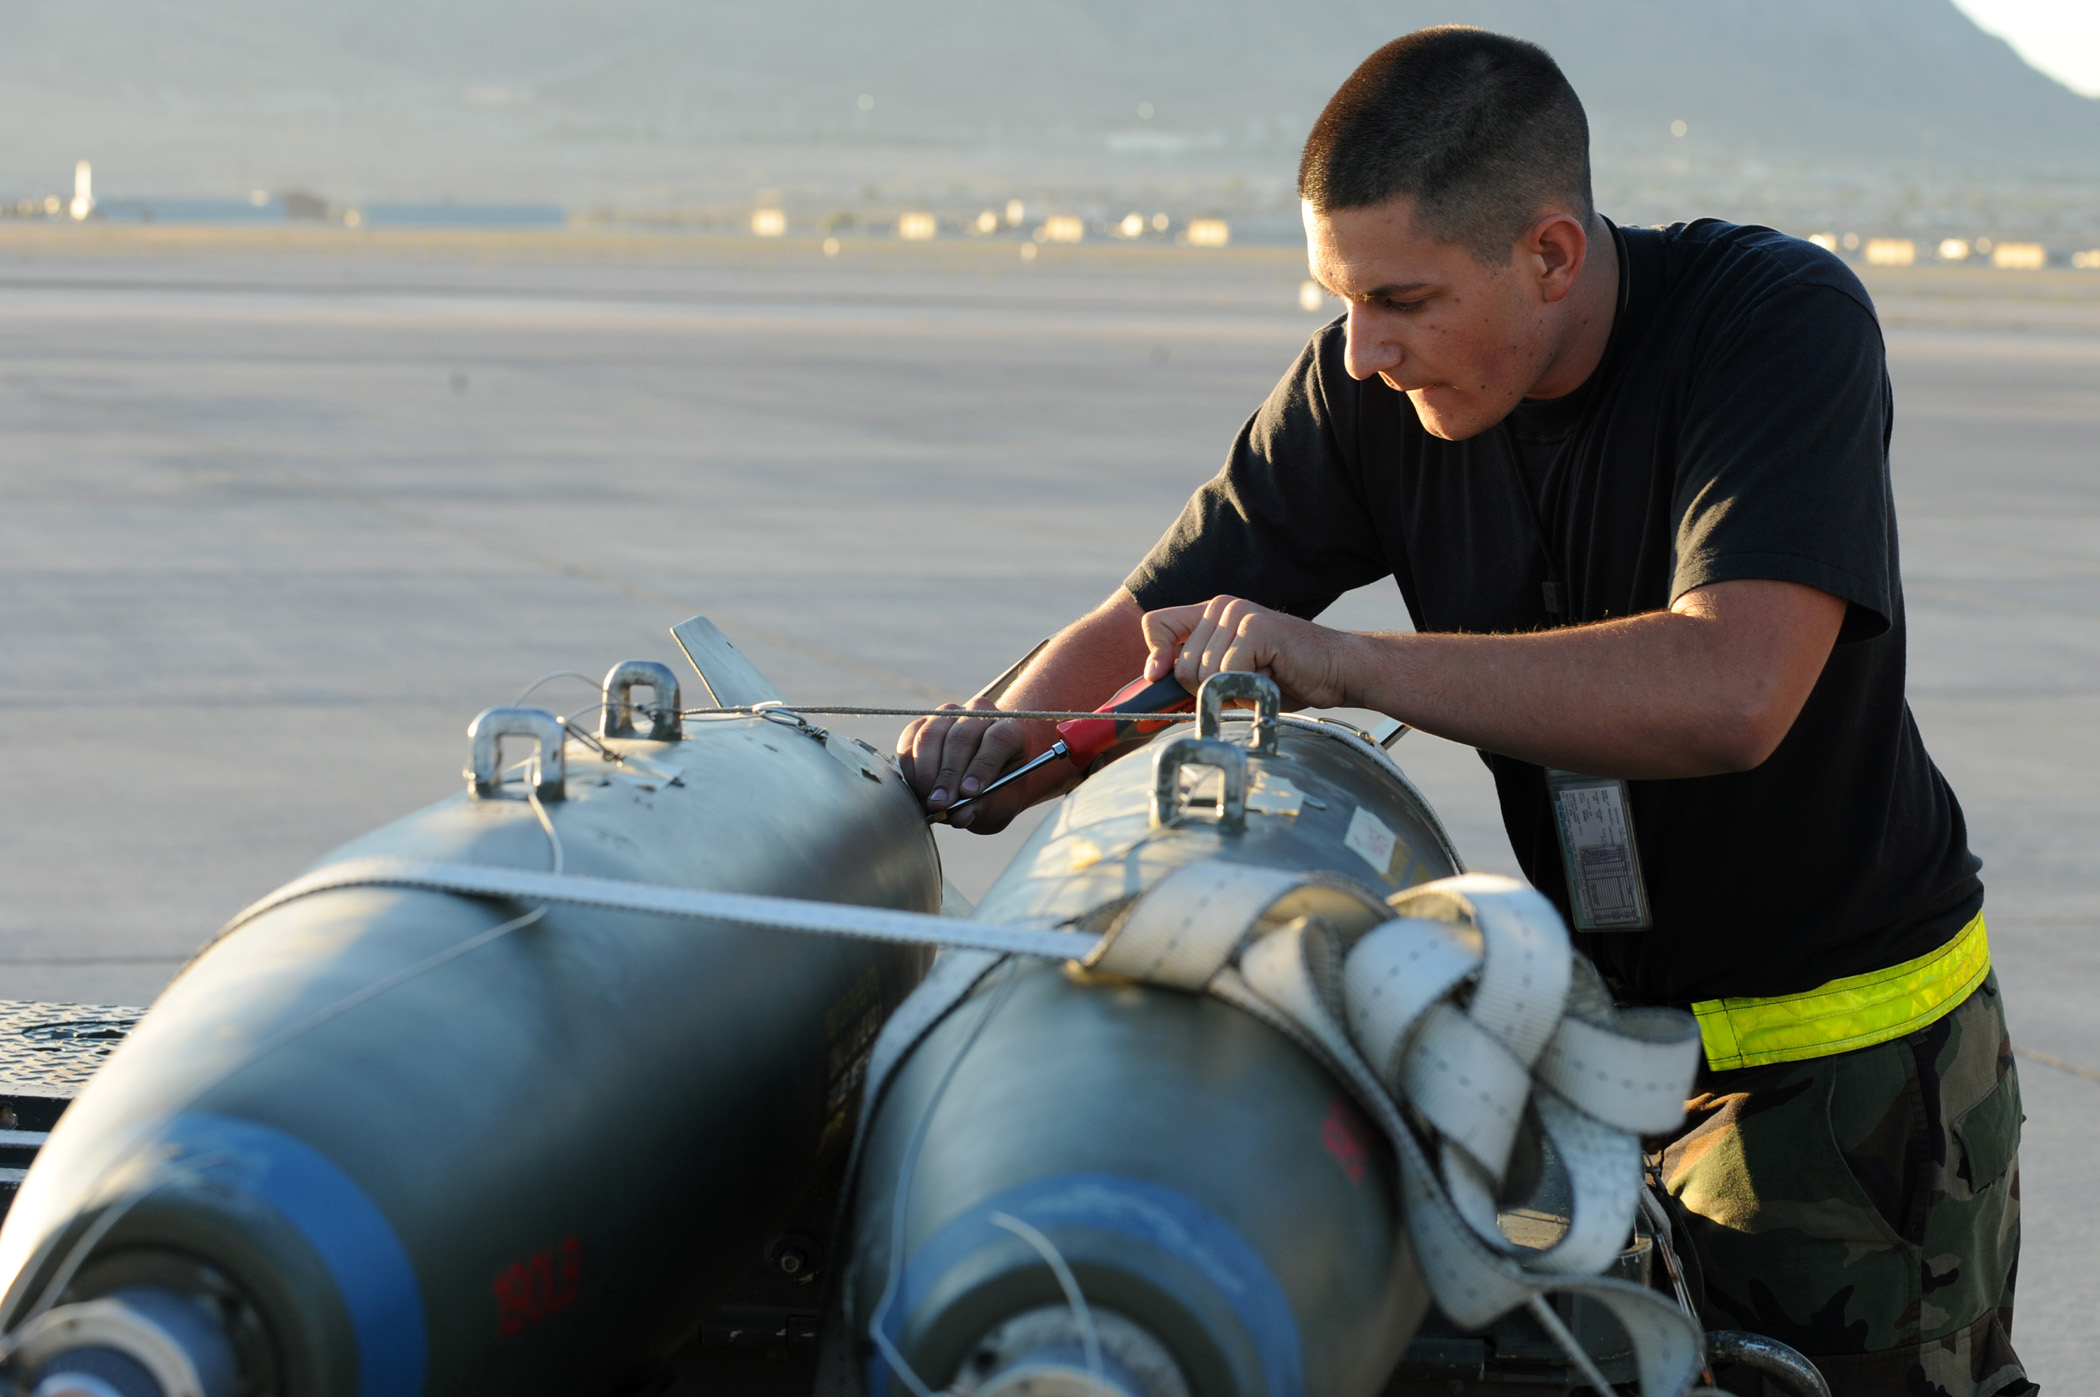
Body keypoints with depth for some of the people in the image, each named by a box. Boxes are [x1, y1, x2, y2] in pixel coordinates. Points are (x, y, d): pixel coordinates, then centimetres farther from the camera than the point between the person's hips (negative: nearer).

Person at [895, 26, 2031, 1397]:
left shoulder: (1785, 320, -22)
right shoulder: (1371, 389, -6)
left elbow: (1725, 695, -37)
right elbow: (1147, 628, -1)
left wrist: (1340, 662, -37)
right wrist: (1008, 747, -23)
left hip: (1850, 1043, -5)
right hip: (1587, 1015, 5)